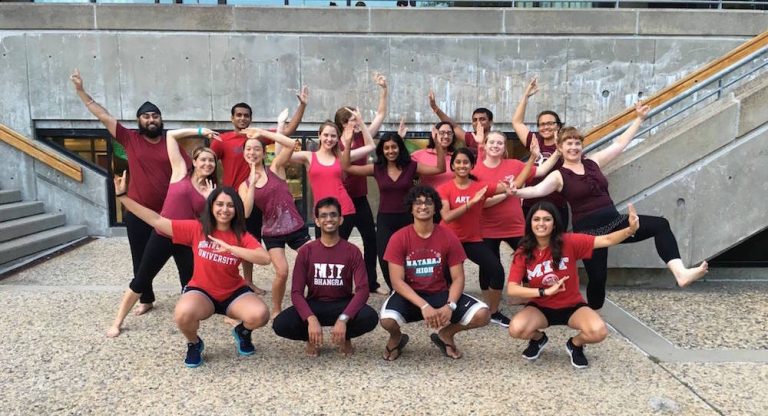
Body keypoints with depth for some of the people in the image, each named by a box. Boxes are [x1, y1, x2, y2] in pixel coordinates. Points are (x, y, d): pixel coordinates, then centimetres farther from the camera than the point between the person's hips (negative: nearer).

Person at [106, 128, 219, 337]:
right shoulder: (181, 172, -3)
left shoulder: (211, 189, 5)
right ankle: (117, 322, 20)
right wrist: (199, 131, -1)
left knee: (190, 283, 11)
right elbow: (171, 136, -4)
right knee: (141, 280, 7)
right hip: (162, 236, -2)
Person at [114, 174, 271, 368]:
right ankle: (194, 344, 2)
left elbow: (265, 258, -25)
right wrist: (123, 196, -13)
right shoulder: (196, 229, -10)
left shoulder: (242, 236, -10)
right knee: (184, 314, -35)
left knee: (260, 315, -28)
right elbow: (157, 221, -10)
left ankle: (242, 332, 11)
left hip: (235, 293, 1)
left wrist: (230, 248, -34)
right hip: (202, 291, 0)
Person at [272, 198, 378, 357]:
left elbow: (362, 289, -16)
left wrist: (343, 319, -31)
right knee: (280, 324, -27)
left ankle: (345, 337, 3)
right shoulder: (306, 251, -5)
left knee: (370, 317, -32)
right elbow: (296, 292, -9)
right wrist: (311, 319, -28)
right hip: (314, 305, 1)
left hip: (343, 305, 0)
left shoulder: (352, 251, -7)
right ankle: (311, 338, 6)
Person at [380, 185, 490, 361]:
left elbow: (458, 278, -5)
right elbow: (397, 281, -15)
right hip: (409, 296, -2)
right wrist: (424, 306, -26)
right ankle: (396, 338, 7)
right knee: (387, 320, -34)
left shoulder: (449, 237, -6)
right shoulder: (399, 238, -11)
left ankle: (445, 334, 12)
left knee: (482, 315, -21)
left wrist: (449, 306, -23)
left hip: (440, 294, 2)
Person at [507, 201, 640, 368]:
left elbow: (606, 240, -22)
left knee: (599, 331, -29)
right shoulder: (523, 253, -13)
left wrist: (631, 229, -41)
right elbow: (511, 289, -19)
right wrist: (545, 291, -29)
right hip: (541, 308, 1)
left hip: (572, 306, 0)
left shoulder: (569, 242, -15)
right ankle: (538, 338, 9)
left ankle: (575, 344, 8)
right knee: (516, 329, -29)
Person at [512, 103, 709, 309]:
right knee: (597, 277, -1)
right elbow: (538, 190, -24)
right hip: (588, 230, -5)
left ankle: (680, 273, -21)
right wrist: (516, 192, -44)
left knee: (660, 225, -12)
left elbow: (620, 144, 17)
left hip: (615, 221, 5)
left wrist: (639, 118, 18)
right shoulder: (559, 176, -6)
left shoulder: (593, 162, 9)